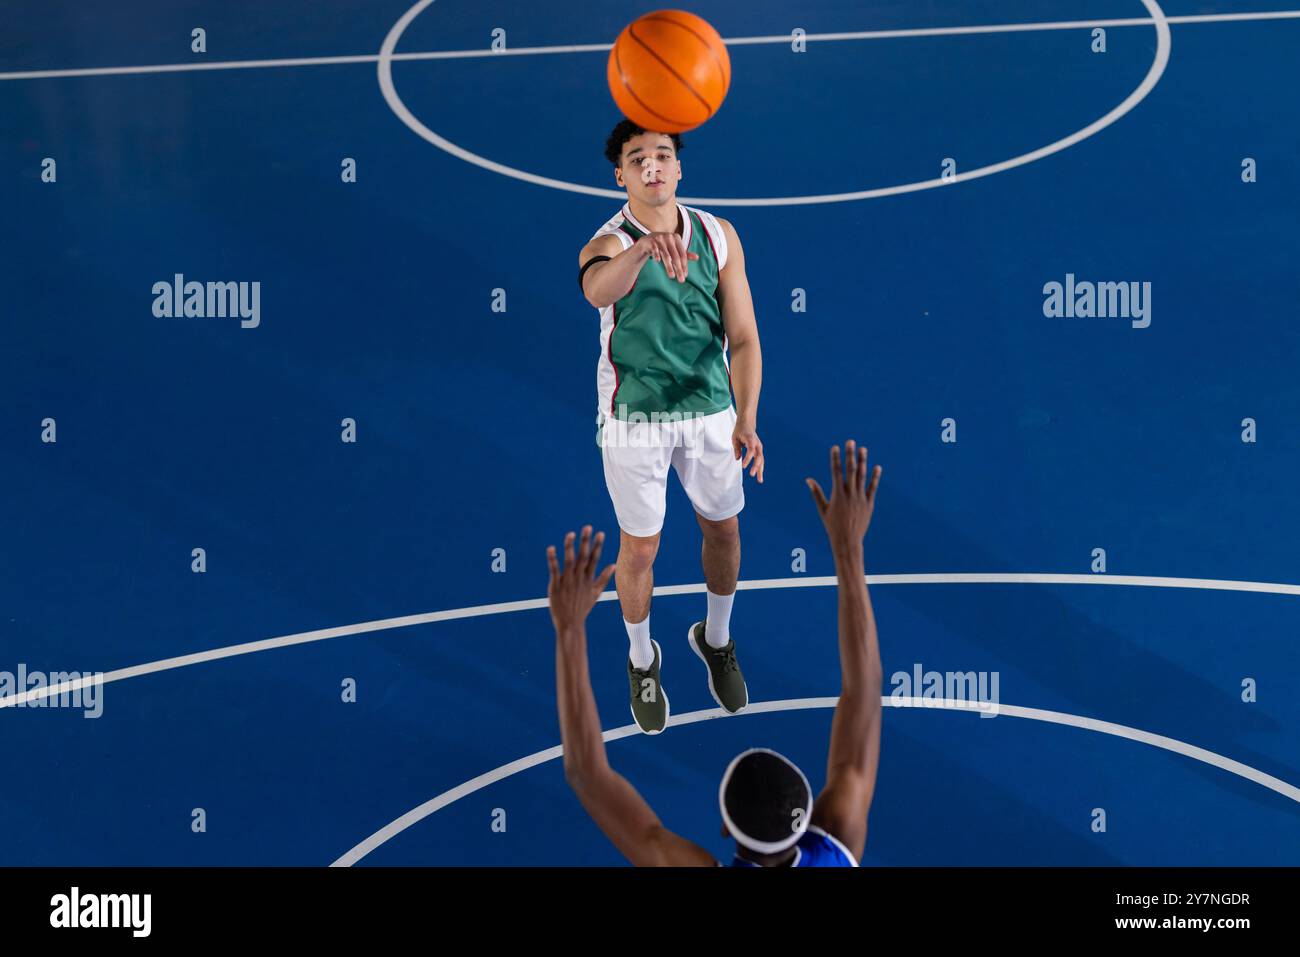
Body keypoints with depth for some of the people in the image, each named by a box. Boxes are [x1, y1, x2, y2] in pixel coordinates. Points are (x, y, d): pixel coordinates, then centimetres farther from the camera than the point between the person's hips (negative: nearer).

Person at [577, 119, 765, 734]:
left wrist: (746, 420, -17)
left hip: (710, 411, 3)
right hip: (634, 420, -3)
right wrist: (644, 248, -66)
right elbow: (596, 290, -45)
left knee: (723, 529, 18)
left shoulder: (719, 237, -7)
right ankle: (641, 659, 36)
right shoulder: (607, 244, -18)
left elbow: (743, 338, -6)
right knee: (639, 548, 9)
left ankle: (716, 640, 46)